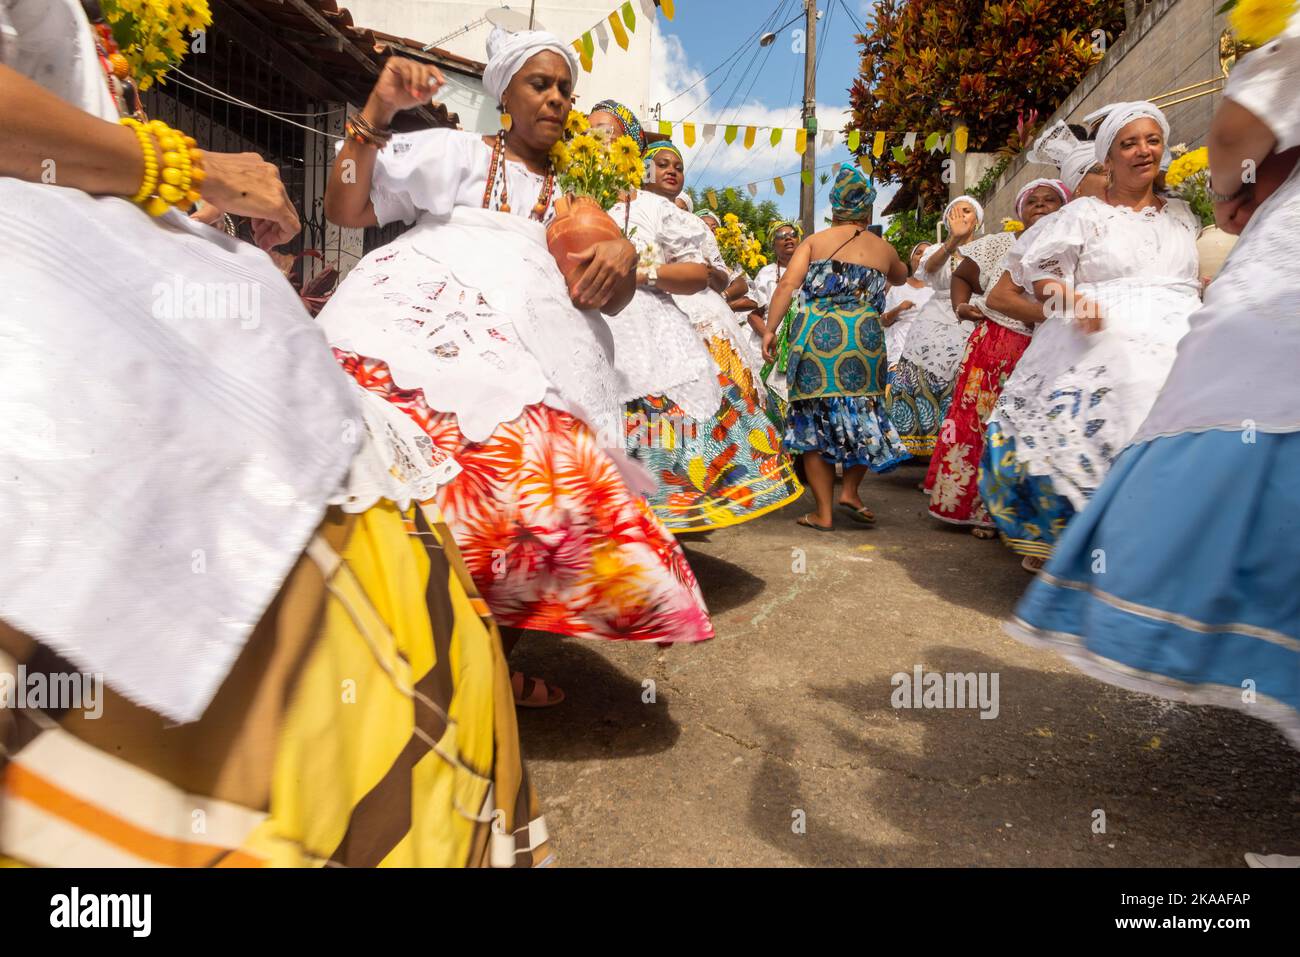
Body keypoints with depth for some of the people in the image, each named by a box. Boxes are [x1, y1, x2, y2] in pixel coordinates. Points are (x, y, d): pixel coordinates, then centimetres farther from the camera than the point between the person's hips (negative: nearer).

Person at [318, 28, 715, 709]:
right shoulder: (456, 151, 19)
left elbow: (610, 301, 19)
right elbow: (345, 209, 12)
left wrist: (622, 258, -4)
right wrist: (378, 109, 1)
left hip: (526, 341, 3)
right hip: (425, 314, -3)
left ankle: (490, 653, -9)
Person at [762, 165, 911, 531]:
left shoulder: (815, 241, 9)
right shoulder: (884, 249, 15)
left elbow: (787, 284, -5)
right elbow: (900, 277, 36)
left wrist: (770, 330, -4)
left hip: (814, 334, -1)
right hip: (864, 335, 1)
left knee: (814, 418, 6)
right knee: (863, 415, 19)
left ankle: (824, 512, 7)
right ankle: (850, 491, 10)